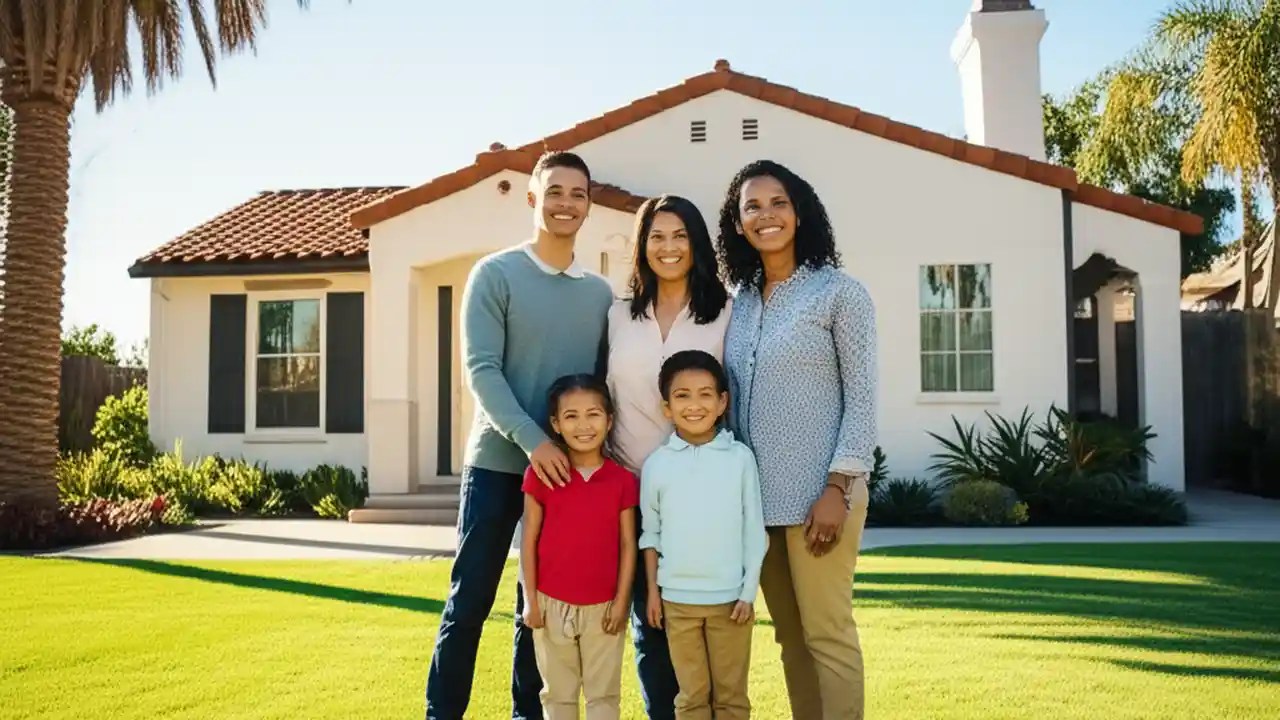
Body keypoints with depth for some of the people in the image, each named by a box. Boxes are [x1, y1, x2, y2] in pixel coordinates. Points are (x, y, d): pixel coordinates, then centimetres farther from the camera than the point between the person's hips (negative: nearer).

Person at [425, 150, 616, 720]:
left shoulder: (600, 293, 9)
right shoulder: (495, 274, -2)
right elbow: (481, 369, -11)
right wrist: (533, 442, -21)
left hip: (569, 469, 4)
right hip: (498, 461, -3)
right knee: (470, 600, 1)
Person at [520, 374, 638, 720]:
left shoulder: (623, 480, -4)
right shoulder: (541, 474, -5)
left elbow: (628, 544, 0)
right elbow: (529, 540, -1)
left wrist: (621, 601, -3)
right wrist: (530, 599, -3)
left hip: (603, 607, 0)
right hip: (552, 604, 0)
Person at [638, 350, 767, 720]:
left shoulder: (740, 457, -4)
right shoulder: (657, 463, -2)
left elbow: (754, 530, -1)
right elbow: (651, 533, 6)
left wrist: (749, 591, -3)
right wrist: (652, 591, 3)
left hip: (730, 596, 0)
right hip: (677, 598, 1)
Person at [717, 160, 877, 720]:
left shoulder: (840, 291, -3)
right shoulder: (740, 302, 11)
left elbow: (862, 397, -7)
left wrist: (839, 488, -15)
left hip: (818, 492, -5)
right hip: (757, 496, 5)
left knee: (826, 633, 0)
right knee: (791, 636, 13)